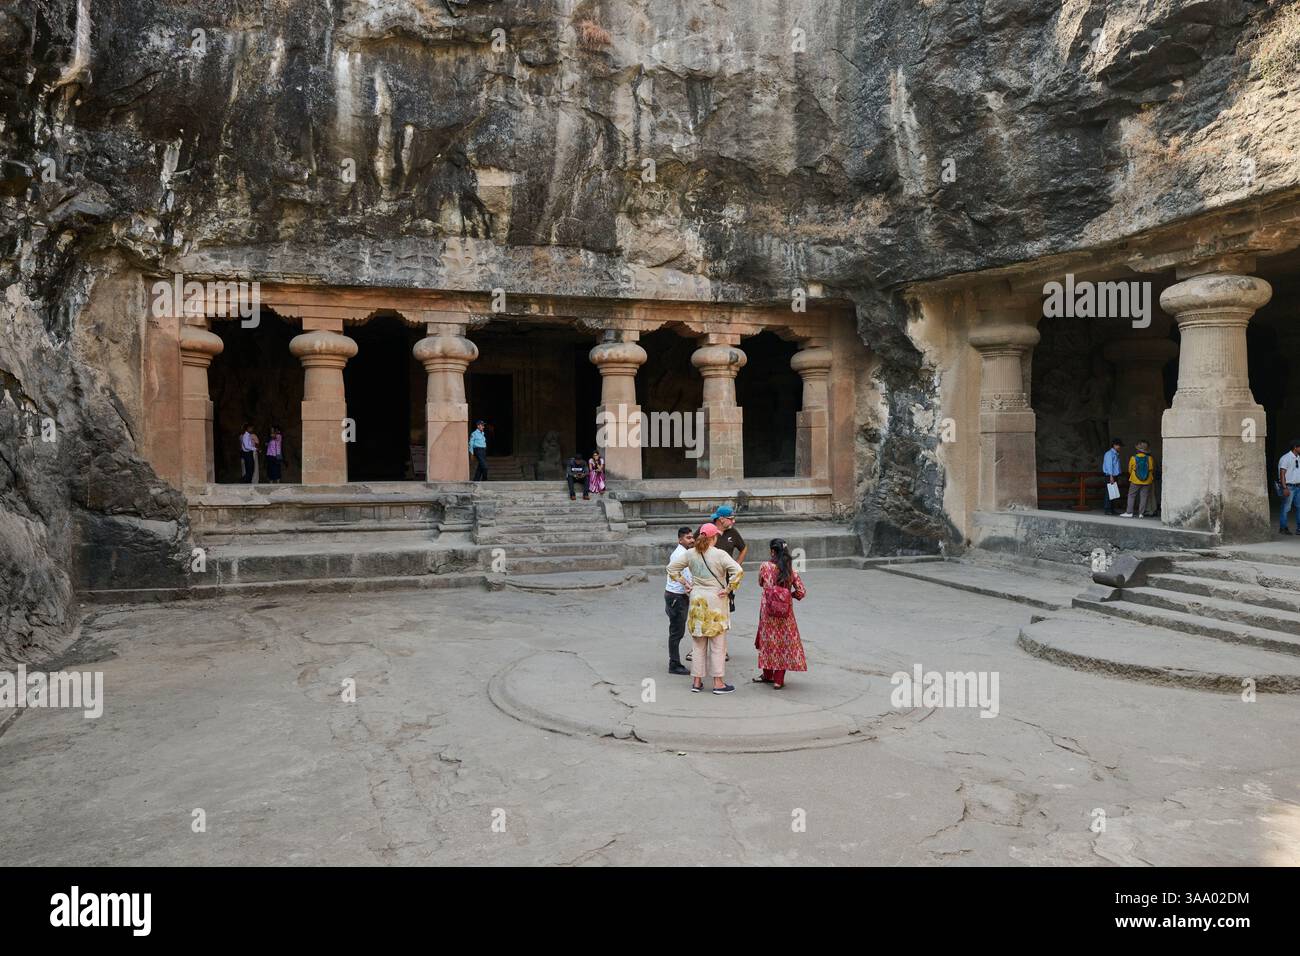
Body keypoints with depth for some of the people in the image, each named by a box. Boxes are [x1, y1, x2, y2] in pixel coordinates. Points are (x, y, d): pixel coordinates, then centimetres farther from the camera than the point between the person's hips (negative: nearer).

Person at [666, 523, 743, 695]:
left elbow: (671, 567, 7)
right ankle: (718, 683, 8)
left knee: (698, 644, 13)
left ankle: (697, 682, 17)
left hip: (697, 601, 4)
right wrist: (728, 590, -12)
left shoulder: (690, 554, 1)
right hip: (716, 602, -4)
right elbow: (738, 571, -23)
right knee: (718, 645, 5)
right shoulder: (719, 554, -13)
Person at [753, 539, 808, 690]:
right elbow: (801, 592, -5)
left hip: (768, 611, -1)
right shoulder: (791, 569, -5)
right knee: (783, 643, 8)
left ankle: (768, 675, 26)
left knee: (768, 641, 14)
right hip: (785, 611, 1)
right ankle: (778, 680, 8)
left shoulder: (765, 566, -9)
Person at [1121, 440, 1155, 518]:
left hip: (1135, 480, -1)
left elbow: (1130, 469, 3)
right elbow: (1152, 469, 4)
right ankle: (1141, 513, 7)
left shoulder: (1133, 457, -8)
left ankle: (1129, 512, 3)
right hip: (1147, 481, 1)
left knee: (1131, 496, 7)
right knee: (1144, 497, 7)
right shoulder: (1150, 458, -7)